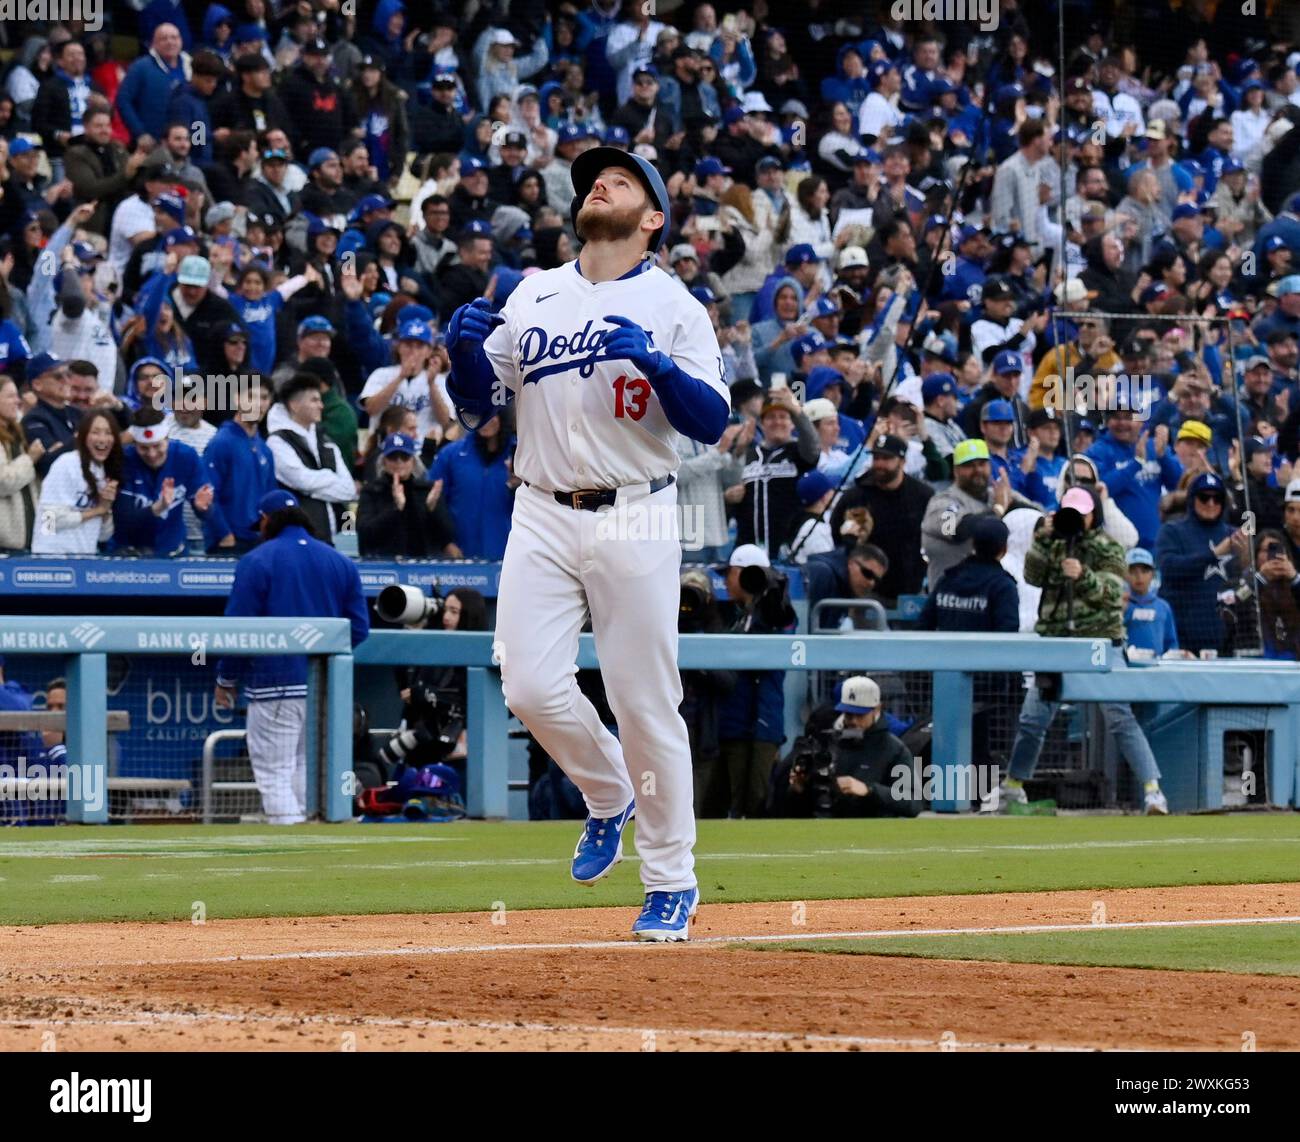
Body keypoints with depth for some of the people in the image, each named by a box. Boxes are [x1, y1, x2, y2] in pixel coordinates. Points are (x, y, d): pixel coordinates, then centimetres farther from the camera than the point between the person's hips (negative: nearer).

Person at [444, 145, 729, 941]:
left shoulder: (673, 307, 2)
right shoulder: (535, 295, 13)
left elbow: (714, 422, -7)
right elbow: (478, 404, 14)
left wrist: (657, 366, -23)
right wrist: (467, 349, -7)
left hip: (636, 518, -3)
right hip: (544, 517, 3)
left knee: (647, 703, -3)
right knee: (531, 687, -9)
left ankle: (672, 882, 8)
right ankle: (609, 796, 20)